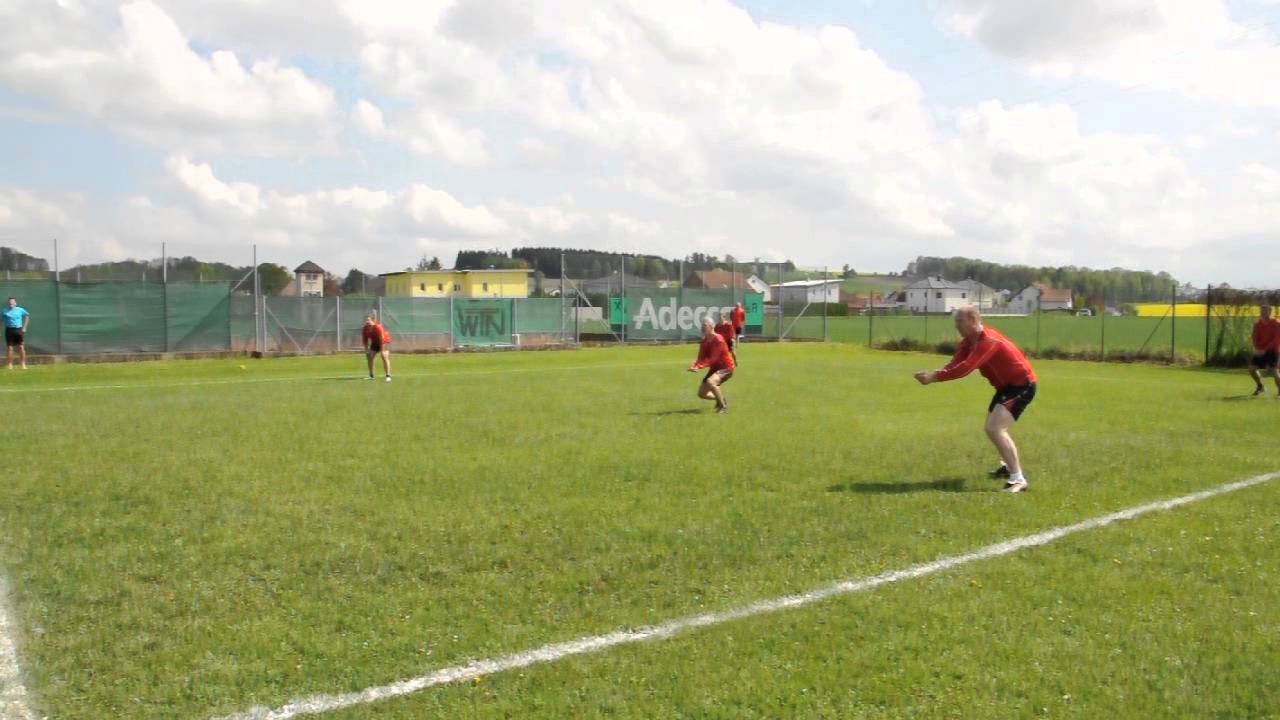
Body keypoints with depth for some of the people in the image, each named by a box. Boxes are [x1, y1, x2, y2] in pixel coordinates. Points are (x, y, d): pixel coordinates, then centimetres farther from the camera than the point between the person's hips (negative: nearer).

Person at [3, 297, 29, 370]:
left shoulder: (20, 310, 3)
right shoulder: (4, 311, 1)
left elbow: (27, 316, 15)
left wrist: (24, 327, 10)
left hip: (19, 330, 0)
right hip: (9, 330, 0)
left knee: (21, 347, -2)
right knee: (9, 348, 0)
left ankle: (23, 364, 5)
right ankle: (10, 365, 6)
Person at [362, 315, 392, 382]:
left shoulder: (378, 327, -32)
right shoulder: (365, 329, -14)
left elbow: (382, 339, -30)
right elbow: (365, 340, -3)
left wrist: (382, 351, -30)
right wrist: (366, 351, -8)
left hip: (385, 341, -6)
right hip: (375, 342, 6)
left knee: (385, 357, -22)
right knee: (369, 357, 0)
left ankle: (388, 376, -20)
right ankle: (371, 376, 14)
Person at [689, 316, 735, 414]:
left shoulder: (718, 340, -20)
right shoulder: (704, 341, 4)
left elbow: (712, 359, -26)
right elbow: (701, 358, 0)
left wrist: (699, 367, -36)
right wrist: (695, 365, -23)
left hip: (726, 368, -8)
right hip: (714, 368, 8)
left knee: (710, 381, -36)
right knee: (701, 393, 4)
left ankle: (724, 407, -22)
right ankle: (720, 398, 33)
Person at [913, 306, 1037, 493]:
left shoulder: (988, 342, -29)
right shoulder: (970, 341, 1)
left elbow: (966, 368, -39)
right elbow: (955, 363, -11)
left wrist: (934, 377, -40)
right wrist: (933, 374, -29)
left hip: (1022, 386, -11)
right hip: (1006, 386, 11)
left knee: (995, 429, -23)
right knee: (992, 428, 24)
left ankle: (1018, 480, -20)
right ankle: (1008, 466, 48)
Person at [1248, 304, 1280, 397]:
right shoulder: (1257, 325, 4)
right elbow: (1255, 338, 1)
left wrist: (1265, 349, -22)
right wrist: (1257, 348, -18)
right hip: (1261, 351, 5)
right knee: (1252, 368, 0)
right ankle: (1260, 387, 22)